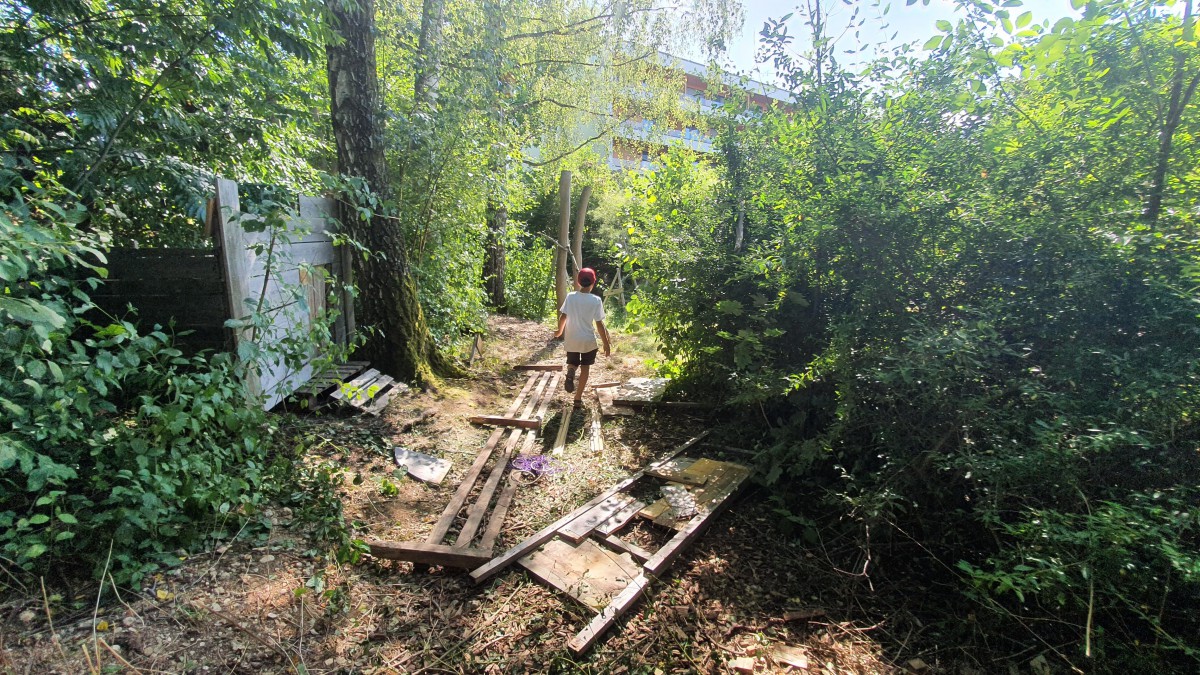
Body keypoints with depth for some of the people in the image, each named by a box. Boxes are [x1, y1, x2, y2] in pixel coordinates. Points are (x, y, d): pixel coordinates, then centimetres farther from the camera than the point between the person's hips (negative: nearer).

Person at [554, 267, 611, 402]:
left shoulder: (570, 296, -5)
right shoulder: (596, 300, -11)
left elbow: (563, 316, 0)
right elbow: (599, 324, -11)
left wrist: (560, 331, 20)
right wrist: (606, 344, -2)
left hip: (571, 340, 2)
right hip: (588, 340, -2)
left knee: (572, 363, 21)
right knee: (585, 368, 15)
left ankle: (570, 373, -14)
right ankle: (578, 397, 16)